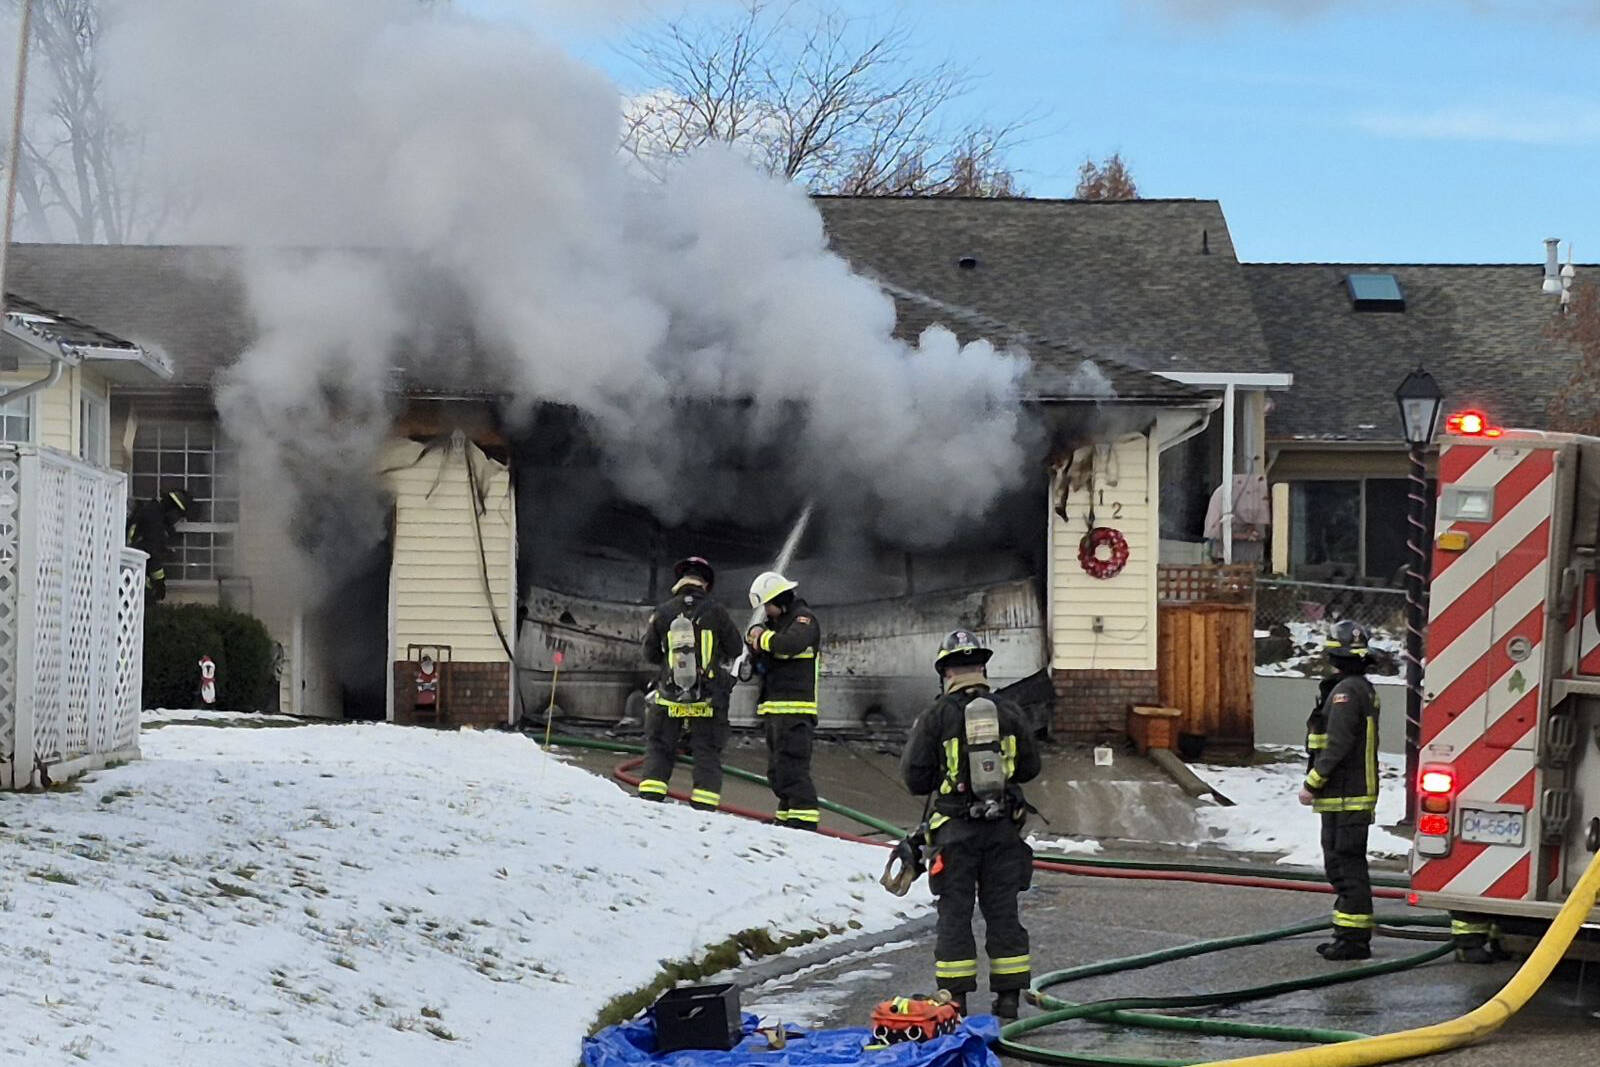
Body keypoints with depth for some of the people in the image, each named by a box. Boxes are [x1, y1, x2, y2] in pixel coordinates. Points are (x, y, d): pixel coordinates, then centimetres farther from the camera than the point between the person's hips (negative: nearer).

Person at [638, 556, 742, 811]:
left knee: (658, 748, 11)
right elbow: (734, 648, 2)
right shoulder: (716, 612, -6)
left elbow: (650, 653, 8)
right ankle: (703, 809, -3)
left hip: (669, 696, 1)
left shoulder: (663, 613, -1)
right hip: (709, 699, -1)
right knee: (708, 754, 5)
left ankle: (650, 799, -1)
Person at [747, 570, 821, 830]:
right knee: (777, 769, 13)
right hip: (775, 708, 10)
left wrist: (765, 638, -10)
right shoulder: (777, 621, 23)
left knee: (791, 766, -16)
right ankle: (787, 816, 20)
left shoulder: (804, 618, -6)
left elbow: (792, 643, -25)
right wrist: (755, 636, 0)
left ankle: (804, 818, -19)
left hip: (795, 708, -10)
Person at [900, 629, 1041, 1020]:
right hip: (1004, 827, 3)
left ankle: (955, 998, 3)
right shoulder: (1009, 712, 2)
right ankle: (1009, 996, 10)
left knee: (955, 914, 3)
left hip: (956, 829, -3)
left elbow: (914, 775, -5)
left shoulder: (936, 716, -7)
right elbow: (1030, 766, 11)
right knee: (1003, 911, 9)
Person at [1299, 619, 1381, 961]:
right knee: (1344, 864, 15)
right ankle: (1350, 934, 19)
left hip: (1344, 797, -10)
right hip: (1359, 791, 10)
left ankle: (1354, 938, -8)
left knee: (1345, 863, -8)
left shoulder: (1345, 691, -16)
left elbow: (1338, 745, -22)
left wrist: (1312, 784, -16)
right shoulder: (1365, 689, 17)